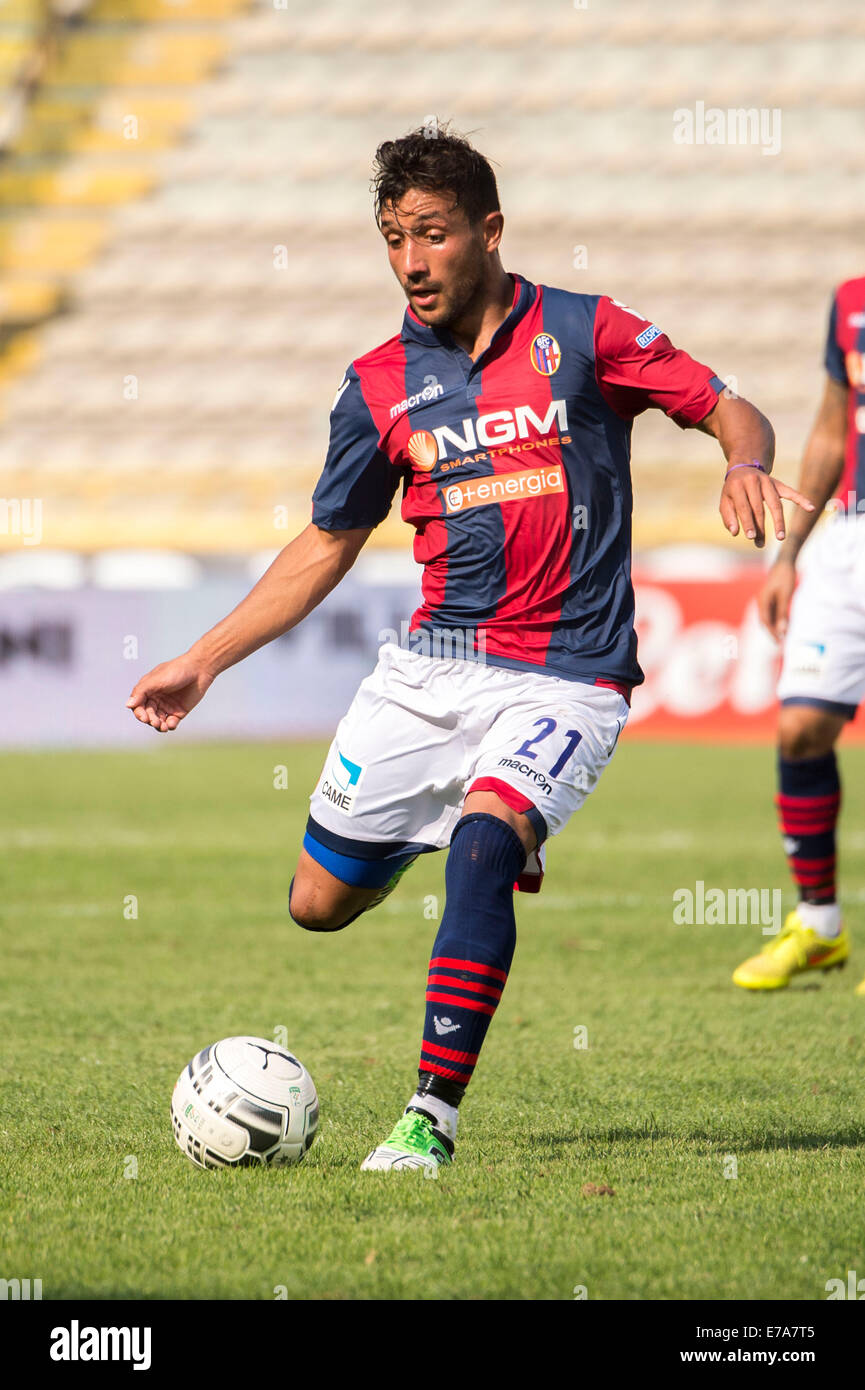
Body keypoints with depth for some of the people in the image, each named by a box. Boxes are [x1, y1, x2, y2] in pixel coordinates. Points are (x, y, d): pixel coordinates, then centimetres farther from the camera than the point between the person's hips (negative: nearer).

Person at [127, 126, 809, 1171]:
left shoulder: (583, 334, -1)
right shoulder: (380, 385, 7)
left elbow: (729, 411, 0)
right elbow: (327, 544, 17)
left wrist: (745, 464, -24)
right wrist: (203, 662, 13)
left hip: (563, 680, -5)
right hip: (430, 668, 5)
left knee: (484, 840, -30)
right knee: (320, 903, 5)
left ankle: (433, 1116, -27)